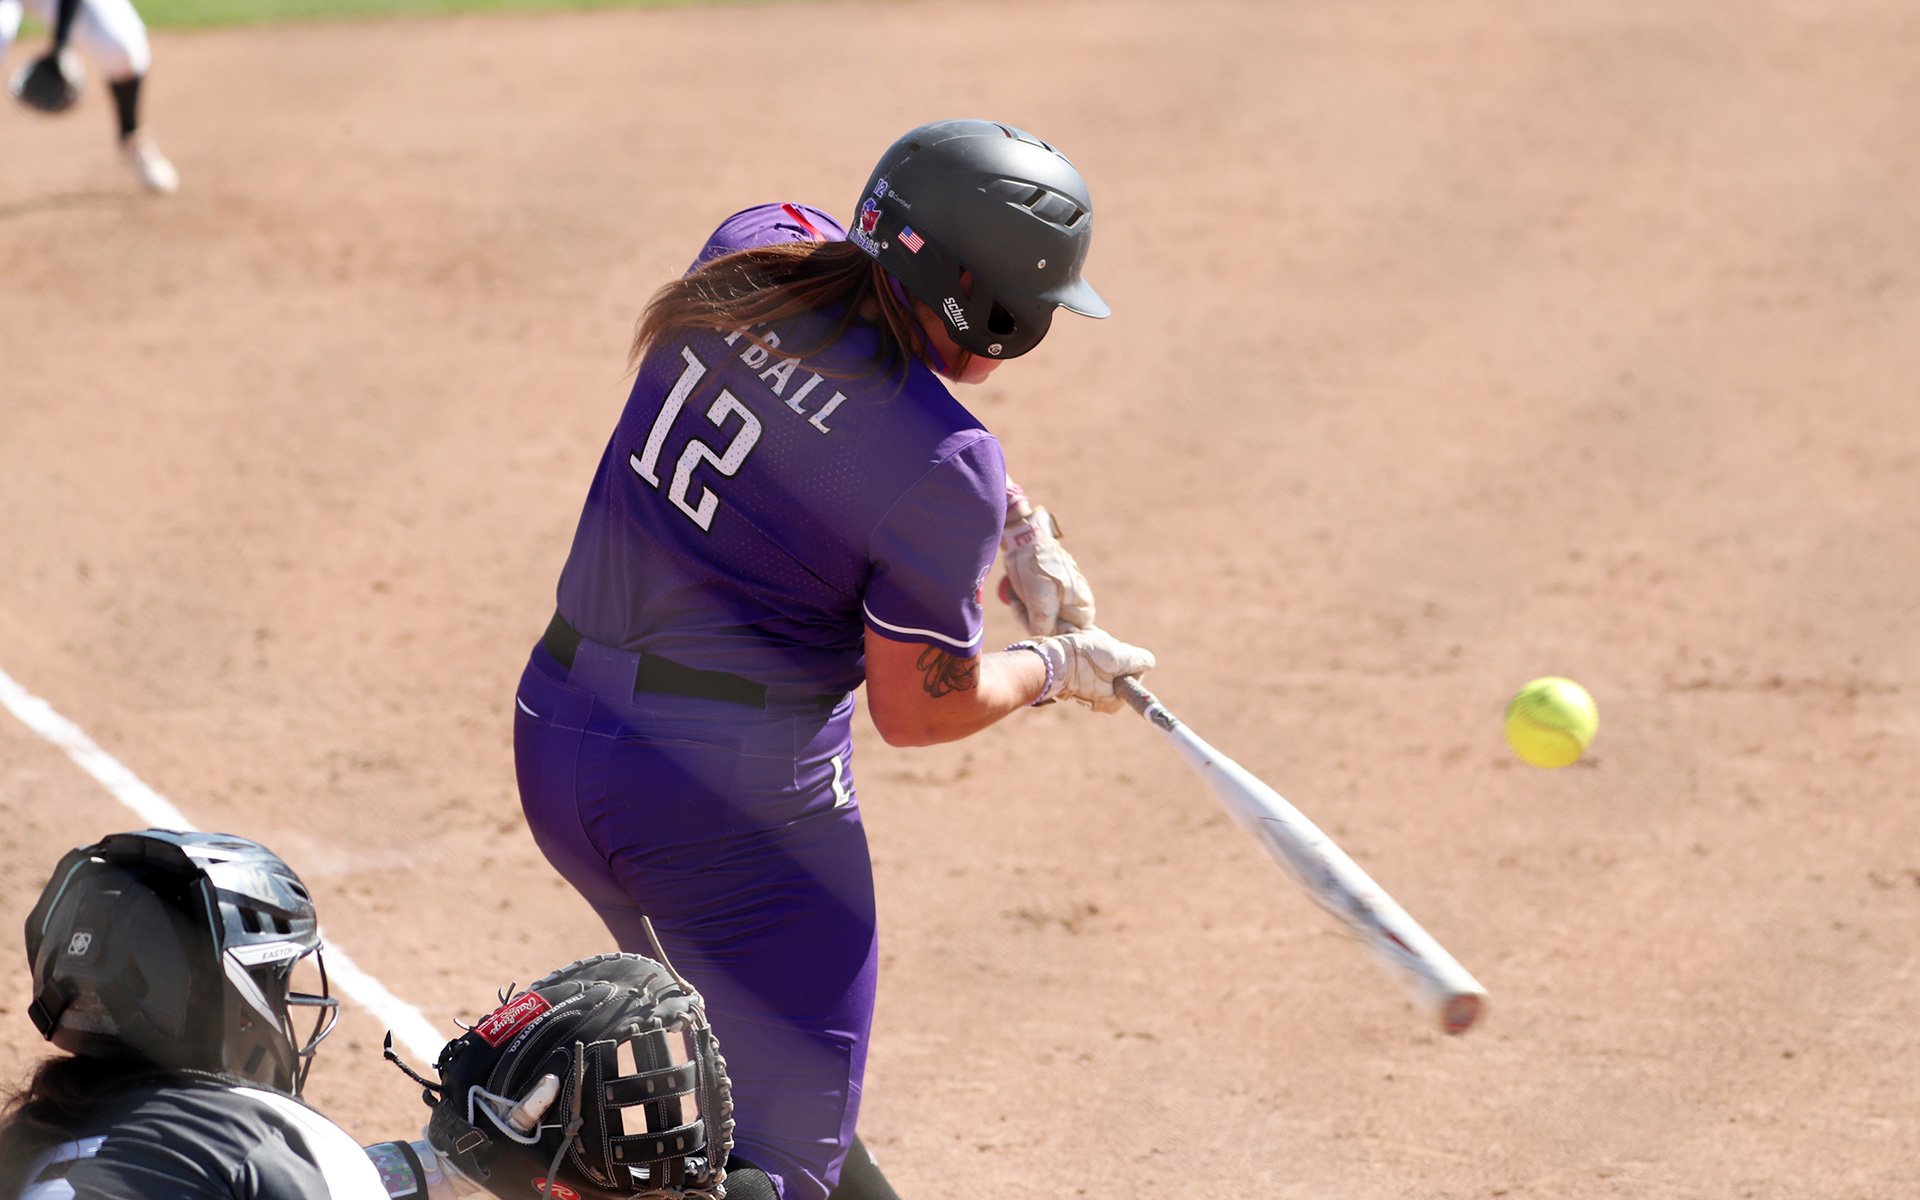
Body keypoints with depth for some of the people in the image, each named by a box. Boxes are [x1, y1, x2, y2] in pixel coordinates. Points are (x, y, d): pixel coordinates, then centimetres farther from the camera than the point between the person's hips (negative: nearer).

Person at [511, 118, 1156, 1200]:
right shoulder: (944, 462, -20)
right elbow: (919, 708, -11)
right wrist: (1056, 669, 7)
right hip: (736, 786, -8)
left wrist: (1021, 524, 13)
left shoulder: (756, 252, -1)